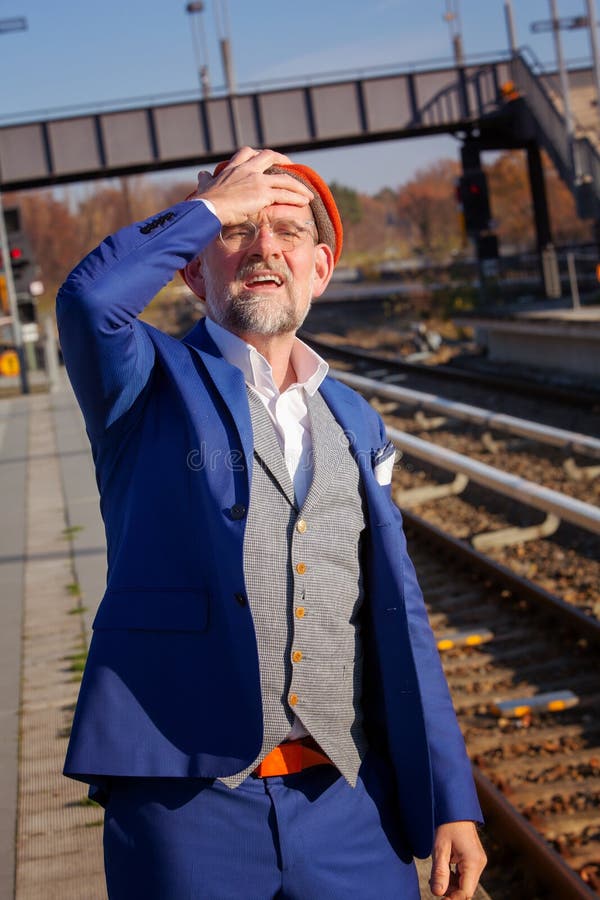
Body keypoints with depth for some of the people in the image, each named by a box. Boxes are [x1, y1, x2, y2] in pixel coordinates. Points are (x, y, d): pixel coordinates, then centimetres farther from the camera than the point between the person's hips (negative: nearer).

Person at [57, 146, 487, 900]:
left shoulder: (356, 423, 12)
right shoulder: (155, 383, 2)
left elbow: (398, 620, 11)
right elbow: (91, 298, -22)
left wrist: (451, 801, 6)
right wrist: (211, 206, -6)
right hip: (187, 803, -3)